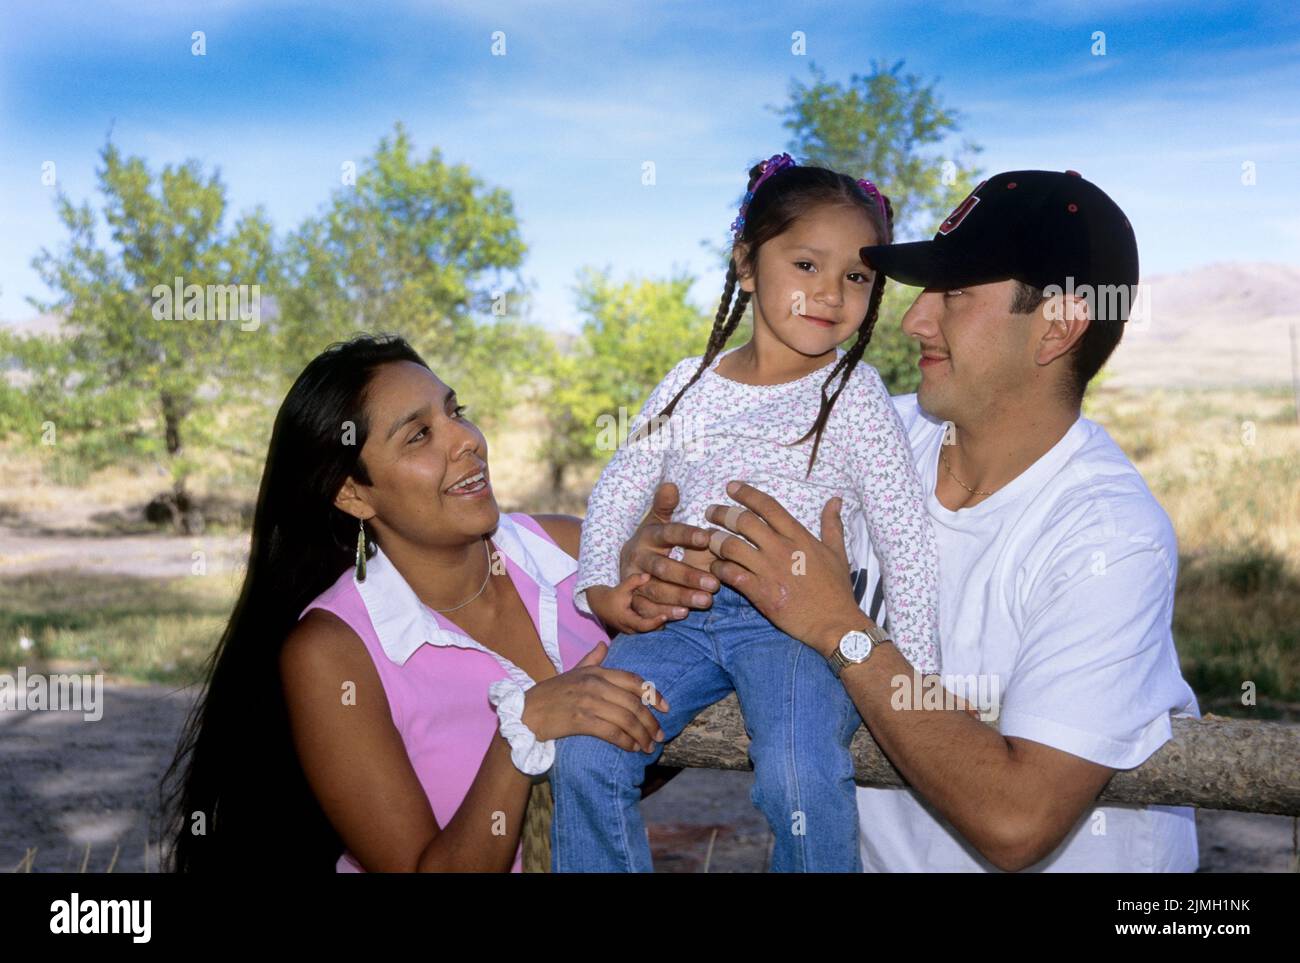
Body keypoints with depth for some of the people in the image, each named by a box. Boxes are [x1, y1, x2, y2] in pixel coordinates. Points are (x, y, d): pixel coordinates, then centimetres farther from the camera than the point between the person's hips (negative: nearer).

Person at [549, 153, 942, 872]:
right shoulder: (691, 383, 11)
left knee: (799, 775, -30)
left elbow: (906, 540, 0)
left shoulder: (854, 394, 1)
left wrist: (916, 673, -2)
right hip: (680, 615, 4)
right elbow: (621, 484, 18)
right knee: (583, 754, -13)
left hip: (796, 620, -3)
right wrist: (599, 587, 3)